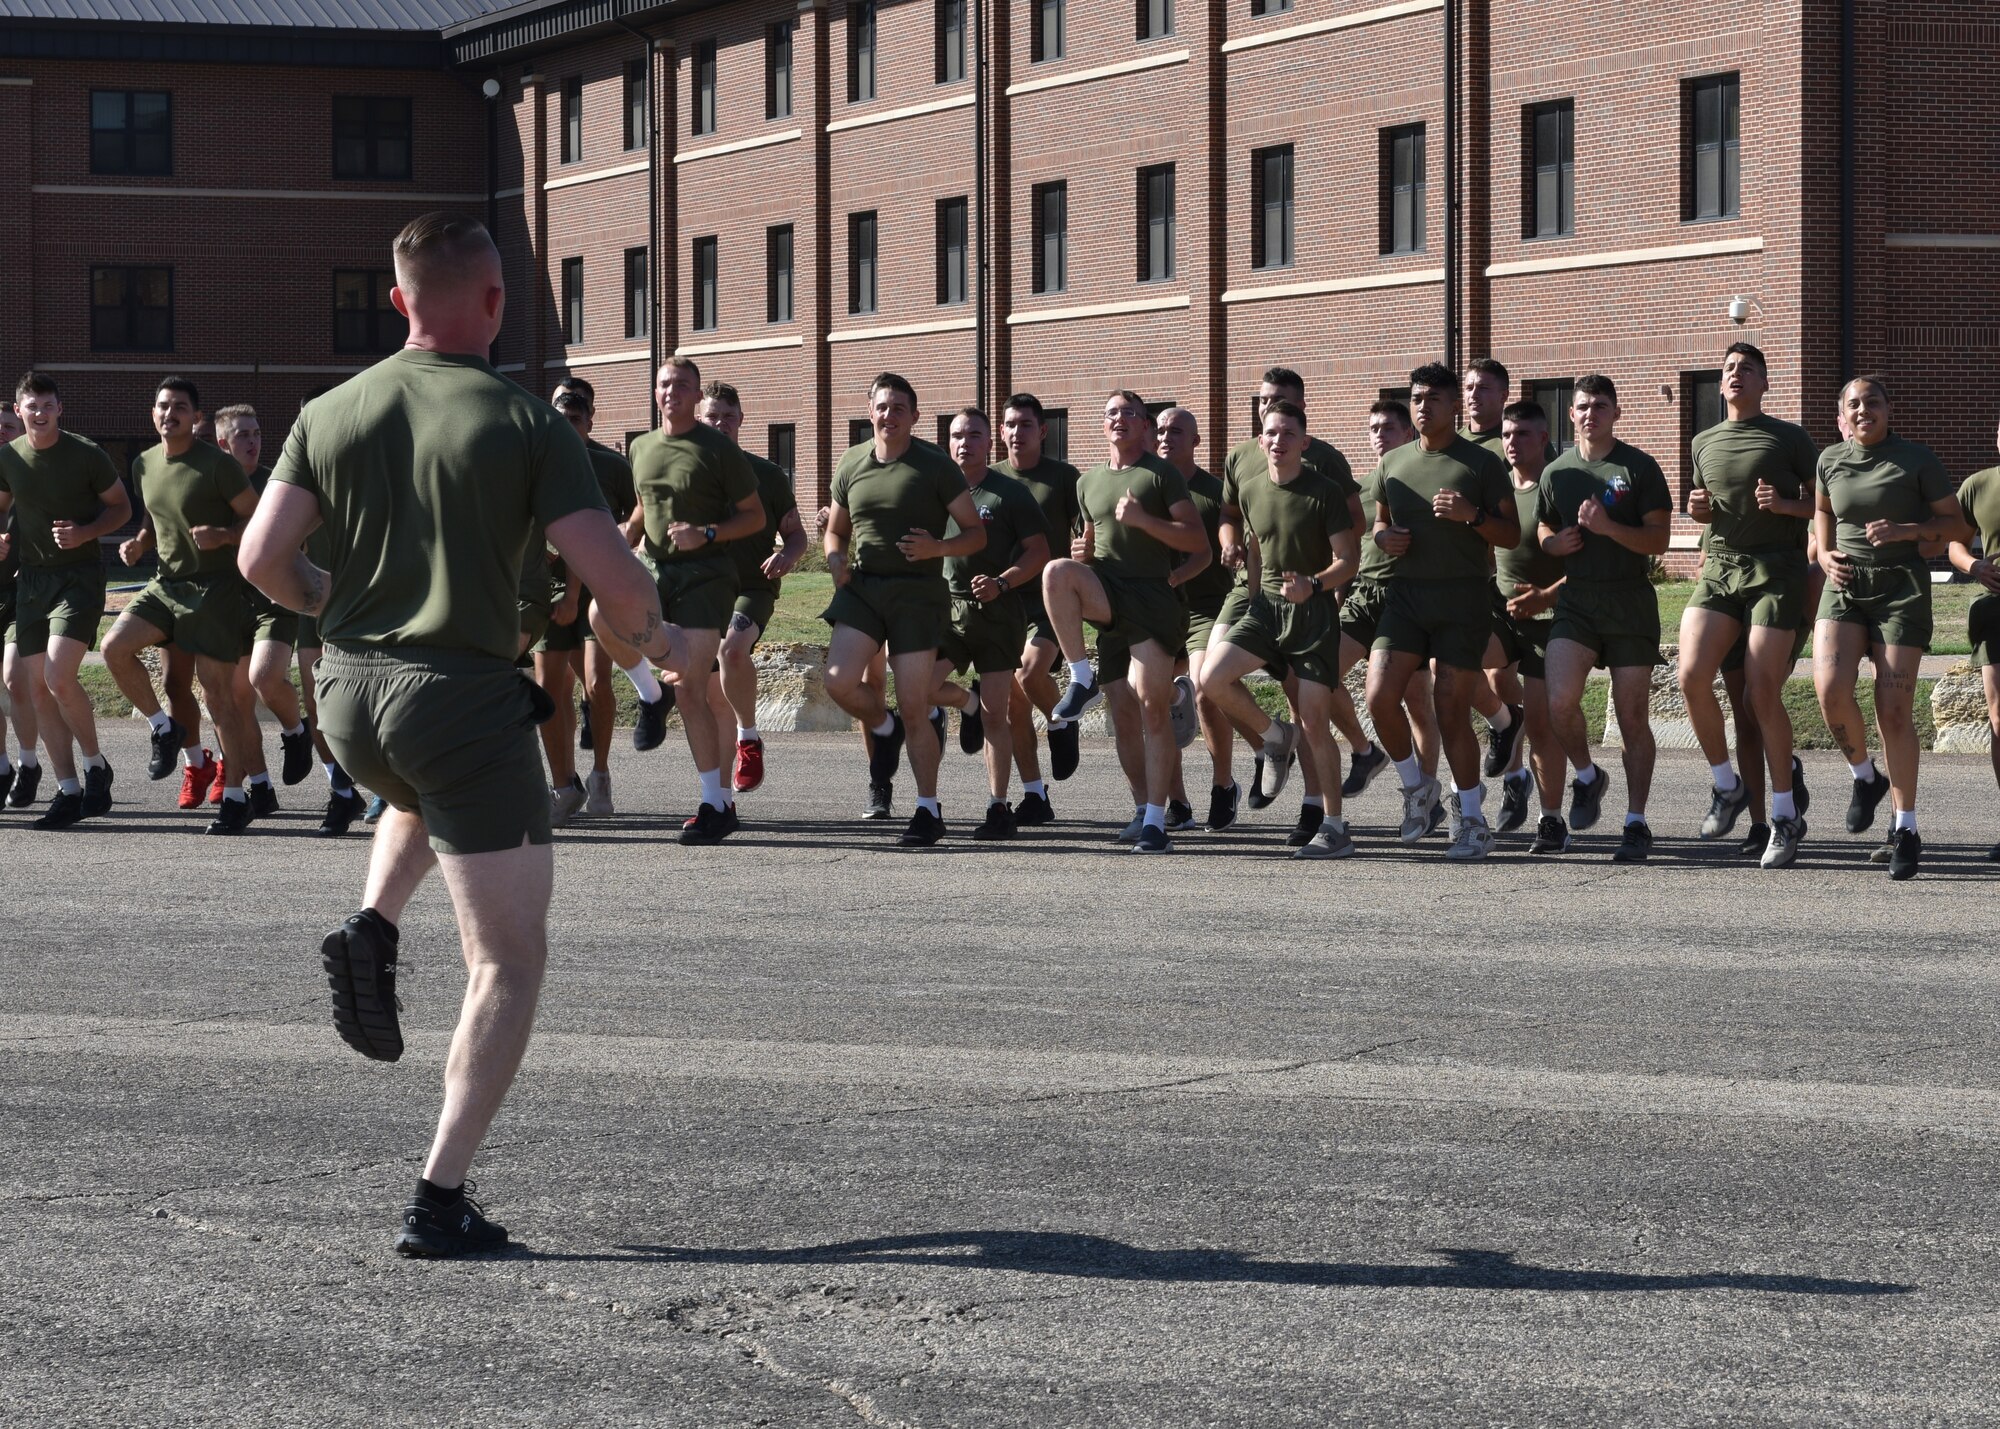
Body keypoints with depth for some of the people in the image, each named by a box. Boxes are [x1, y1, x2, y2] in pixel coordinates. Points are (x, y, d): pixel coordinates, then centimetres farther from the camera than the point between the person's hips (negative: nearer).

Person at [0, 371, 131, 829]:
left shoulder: (86, 455, -8)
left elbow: (121, 507, 2)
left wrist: (85, 532, -14)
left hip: (80, 576, -5)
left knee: (59, 677, -20)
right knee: (37, 688, 1)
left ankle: (96, 766, 2)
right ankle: (68, 791, 7)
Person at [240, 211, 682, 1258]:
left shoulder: (331, 414, 4)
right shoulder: (523, 424, -7)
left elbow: (261, 559, 1)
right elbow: (613, 579, -12)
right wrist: (661, 644, 9)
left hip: (349, 696, 5)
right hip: (461, 693, -5)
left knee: (425, 796, 41)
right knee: (509, 962, 4)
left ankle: (371, 933, 13)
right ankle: (439, 1201, -5)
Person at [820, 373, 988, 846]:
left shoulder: (935, 466, -2)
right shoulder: (851, 464, 10)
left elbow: (976, 534, 0)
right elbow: (835, 531, 23)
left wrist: (937, 548, -19)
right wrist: (836, 560, 0)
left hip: (918, 592, -4)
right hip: (862, 588, 4)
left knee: (914, 709, -5)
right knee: (839, 681, -17)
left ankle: (929, 810, 8)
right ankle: (883, 728, 18)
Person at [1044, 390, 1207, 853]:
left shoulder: (1161, 475, 3)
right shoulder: (1088, 483, 19)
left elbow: (1198, 541, -3)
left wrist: (1143, 519, -14)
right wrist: (1083, 551, 8)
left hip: (1152, 595, -4)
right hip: (1107, 597, 4)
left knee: (1152, 705, -11)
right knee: (1057, 572, -27)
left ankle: (1155, 820, -9)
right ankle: (1082, 680, -14)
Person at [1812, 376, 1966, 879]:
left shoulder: (1916, 459, -2)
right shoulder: (1830, 460, 8)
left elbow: (1957, 524, 1)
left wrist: (1905, 530, -14)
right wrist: (1825, 554, 10)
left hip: (1901, 586, -3)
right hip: (1845, 585, 3)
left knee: (1894, 709, -7)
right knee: (1830, 687, -20)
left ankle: (1905, 828, 4)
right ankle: (1864, 777, 8)